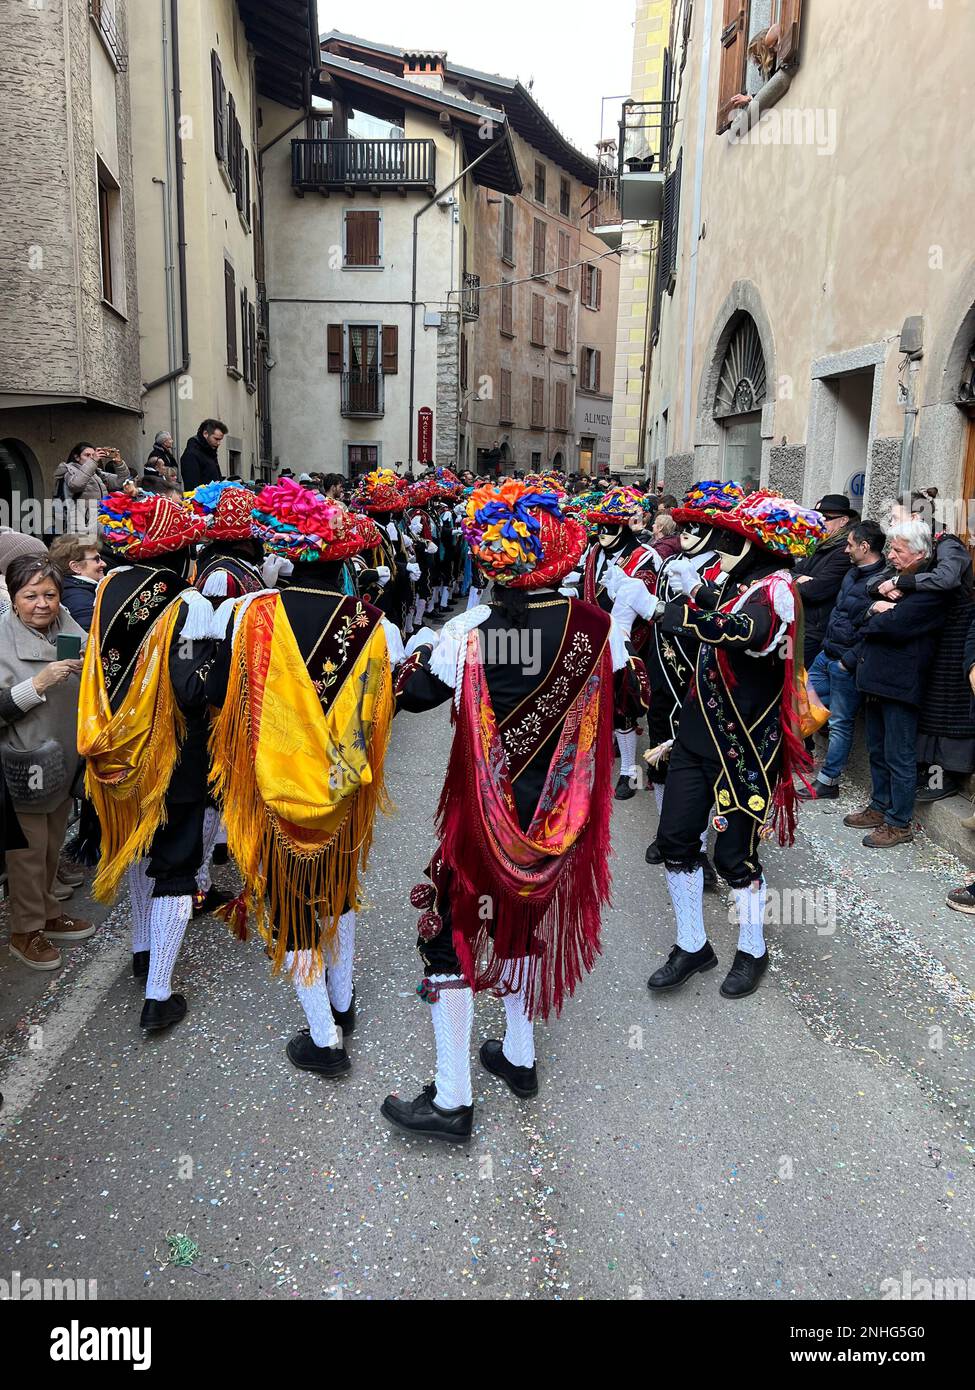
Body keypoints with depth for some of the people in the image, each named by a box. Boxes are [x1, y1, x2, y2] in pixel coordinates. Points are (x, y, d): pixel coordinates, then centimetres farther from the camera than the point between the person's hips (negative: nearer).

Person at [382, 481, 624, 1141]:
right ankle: (519, 1056, 41)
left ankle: (452, 1100, 16)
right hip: (559, 811, 5)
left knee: (455, 933, 9)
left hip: (487, 809, -4)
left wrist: (421, 649, 11)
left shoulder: (472, 630, -20)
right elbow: (622, 706, 4)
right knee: (524, 918, 24)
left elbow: (413, 694, -7)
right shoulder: (594, 625, -9)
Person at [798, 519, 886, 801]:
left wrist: (848, 661, -18)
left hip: (847, 664, -9)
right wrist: (828, 646, 16)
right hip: (827, 655, 9)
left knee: (840, 724, 2)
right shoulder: (854, 573, 9)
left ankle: (828, 782, 11)